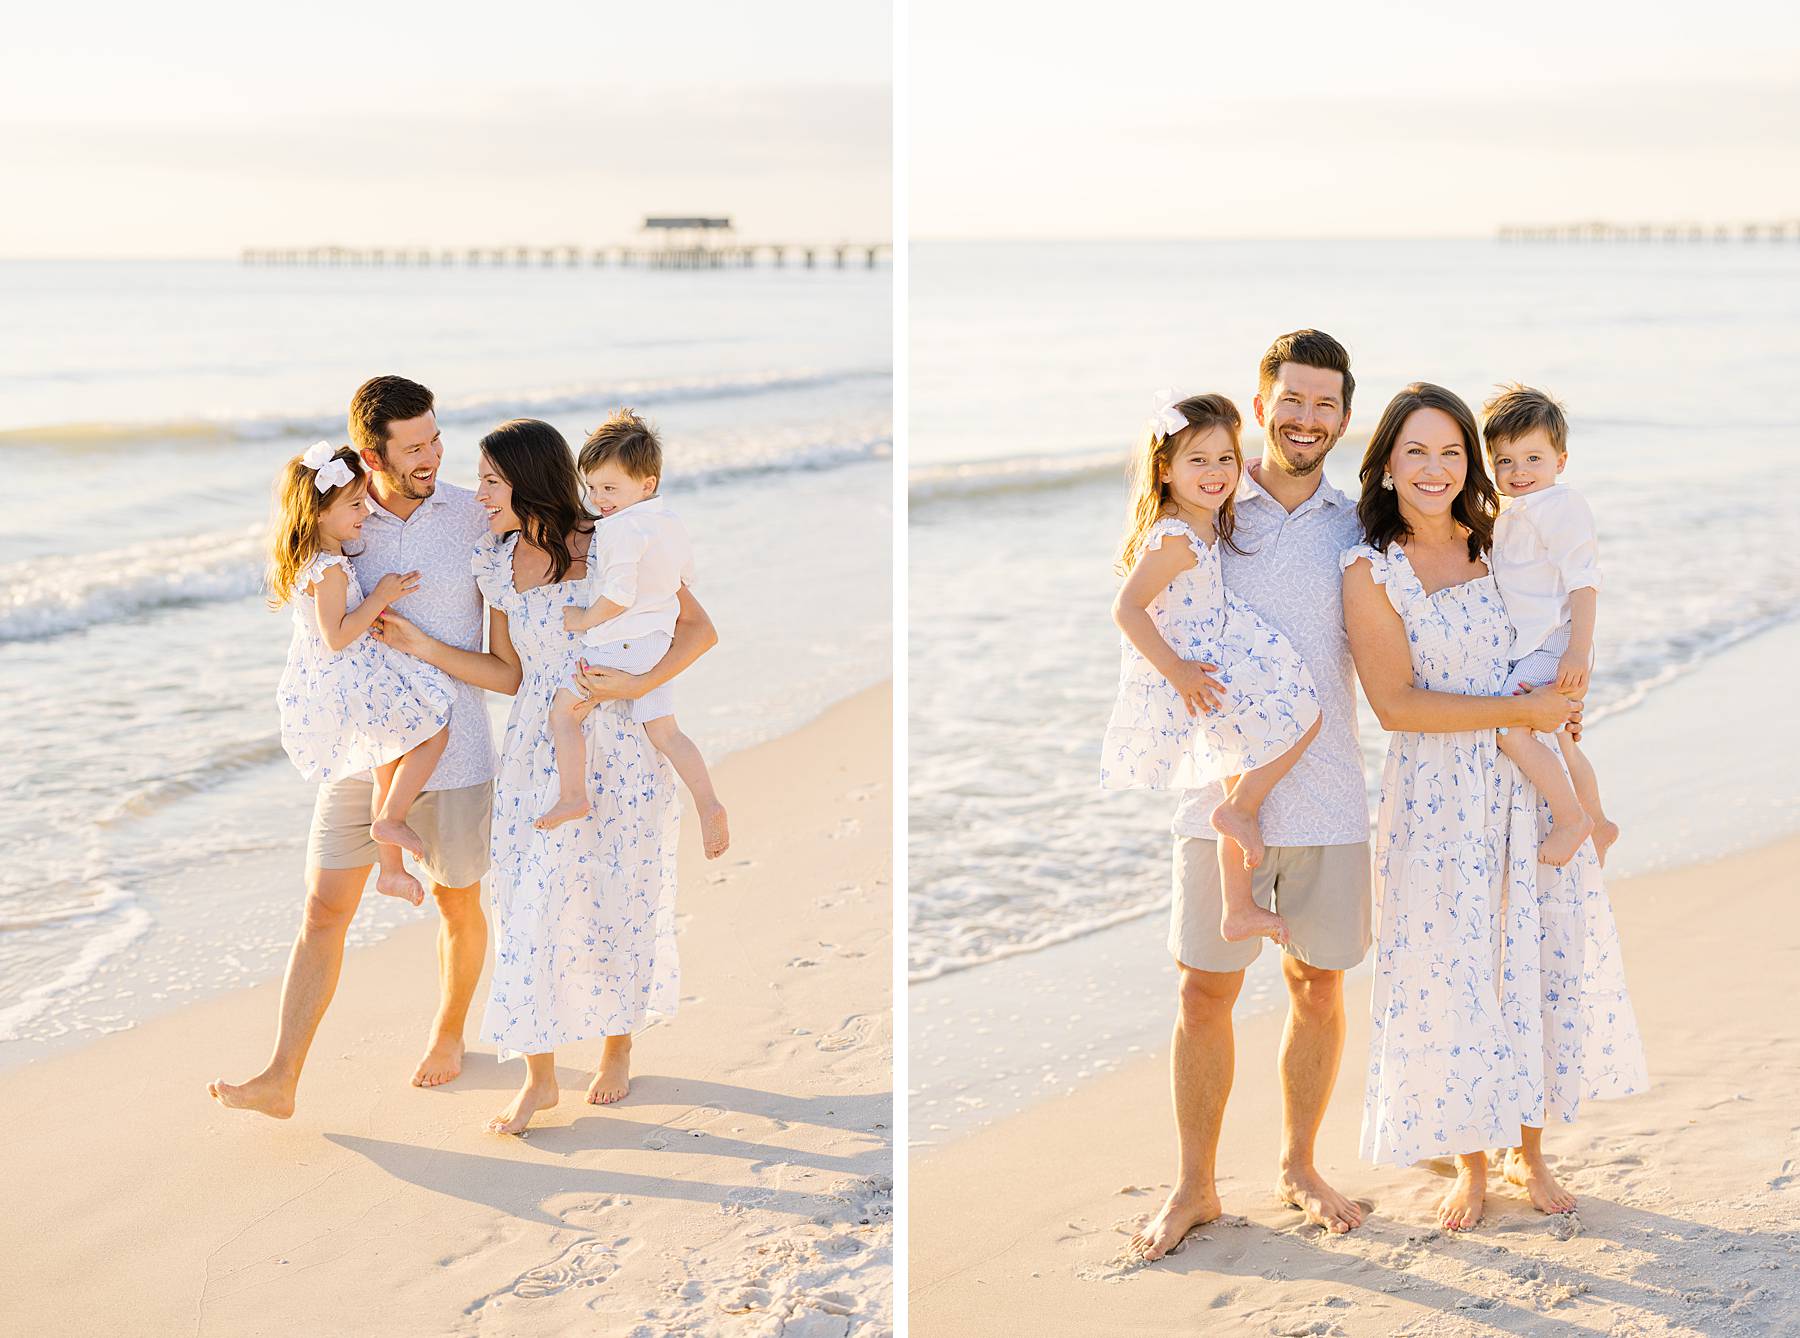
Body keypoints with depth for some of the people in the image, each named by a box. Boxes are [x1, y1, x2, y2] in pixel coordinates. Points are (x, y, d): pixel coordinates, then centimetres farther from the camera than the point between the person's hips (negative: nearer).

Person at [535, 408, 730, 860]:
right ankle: (708, 804, -1)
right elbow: (685, 579, 21)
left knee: (563, 708, 3)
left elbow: (618, 597, -22)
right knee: (664, 730, 9)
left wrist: (584, 619, -7)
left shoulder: (620, 529, -18)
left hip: (617, 642, -9)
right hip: (659, 642, 9)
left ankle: (572, 795, -1)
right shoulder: (672, 523, 9)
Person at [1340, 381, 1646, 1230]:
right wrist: (1521, 711, -15)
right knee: (1448, 977, 2)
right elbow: (1397, 705, -15)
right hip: (1437, 800, -4)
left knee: (1543, 963, 8)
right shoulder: (1371, 571, -10)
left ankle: (1529, 1152, 26)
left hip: (1528, 786, 5)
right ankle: (1470, 1165, 21)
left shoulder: (1495, 546, 5)